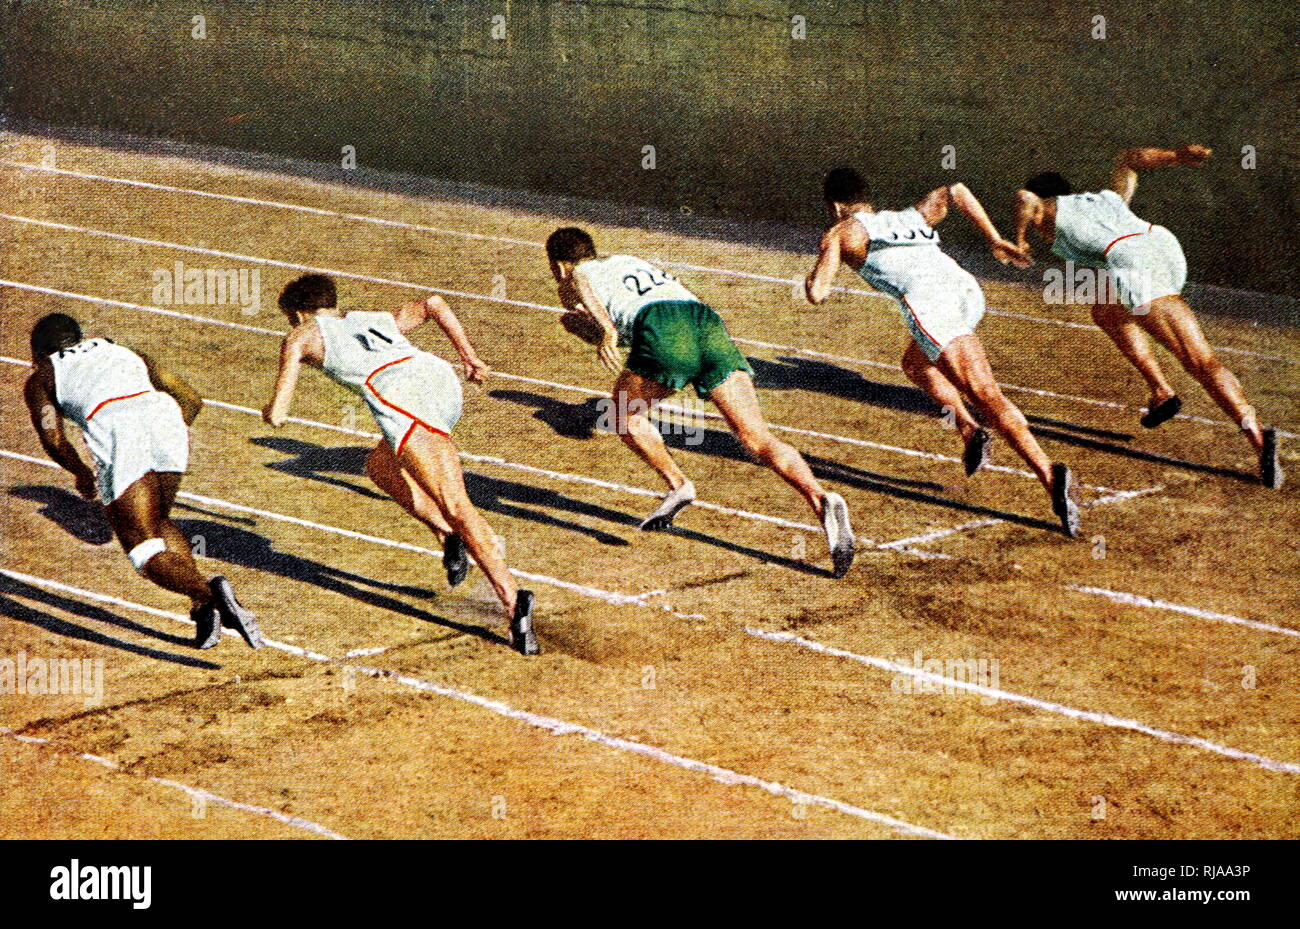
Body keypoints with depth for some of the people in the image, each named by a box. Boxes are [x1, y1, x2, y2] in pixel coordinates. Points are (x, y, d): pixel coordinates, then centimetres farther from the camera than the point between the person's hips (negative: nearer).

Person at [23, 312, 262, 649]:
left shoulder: (41, 378, 27)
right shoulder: (125, 352, 38)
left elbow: (53, 440, 12)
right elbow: (192, 400, 32)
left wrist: (82, 475, 29)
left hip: (115, 430, -4)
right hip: (164, 414, 4)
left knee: (142, 544, -2)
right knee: (160, 524, 24)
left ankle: (205, 592, -31)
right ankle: (204, 605, 2)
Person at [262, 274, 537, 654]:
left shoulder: (304, 335, 25)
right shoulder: (379, 319, 39)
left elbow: (277, 415, 16)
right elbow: (433, 304, 25)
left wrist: (274, 409, 38)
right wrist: (470, 357, 25)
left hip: (399, 393, -6)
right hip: (443, 378, 6)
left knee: (455, 506, -14)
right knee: (380, 466, 28)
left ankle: (512, 599, -26)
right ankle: (449, 535, 8)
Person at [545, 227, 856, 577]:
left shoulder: (574, 277, 25)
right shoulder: (632, 261, 41)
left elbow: (582, 289, 0)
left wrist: (606, 331, -19)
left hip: (662, 330, -5)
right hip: (708, 320, 5)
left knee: (627, 417, 22)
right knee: (758, 439, -5)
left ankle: (677, 484, 3)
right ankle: (821, 501, -26)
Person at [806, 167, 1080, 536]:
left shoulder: (841, 232, 21)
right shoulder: (910, 217, 35)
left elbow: (816, 294, 14)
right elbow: (955, 191, 22)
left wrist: (813, 280, 37)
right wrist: (996, 241, 22)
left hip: (928, 300, -6)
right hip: (966, 288, 6)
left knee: (987, 397, -13)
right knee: (915, 364, 30)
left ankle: (1050, 476, -27)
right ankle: (969, 429, 9)